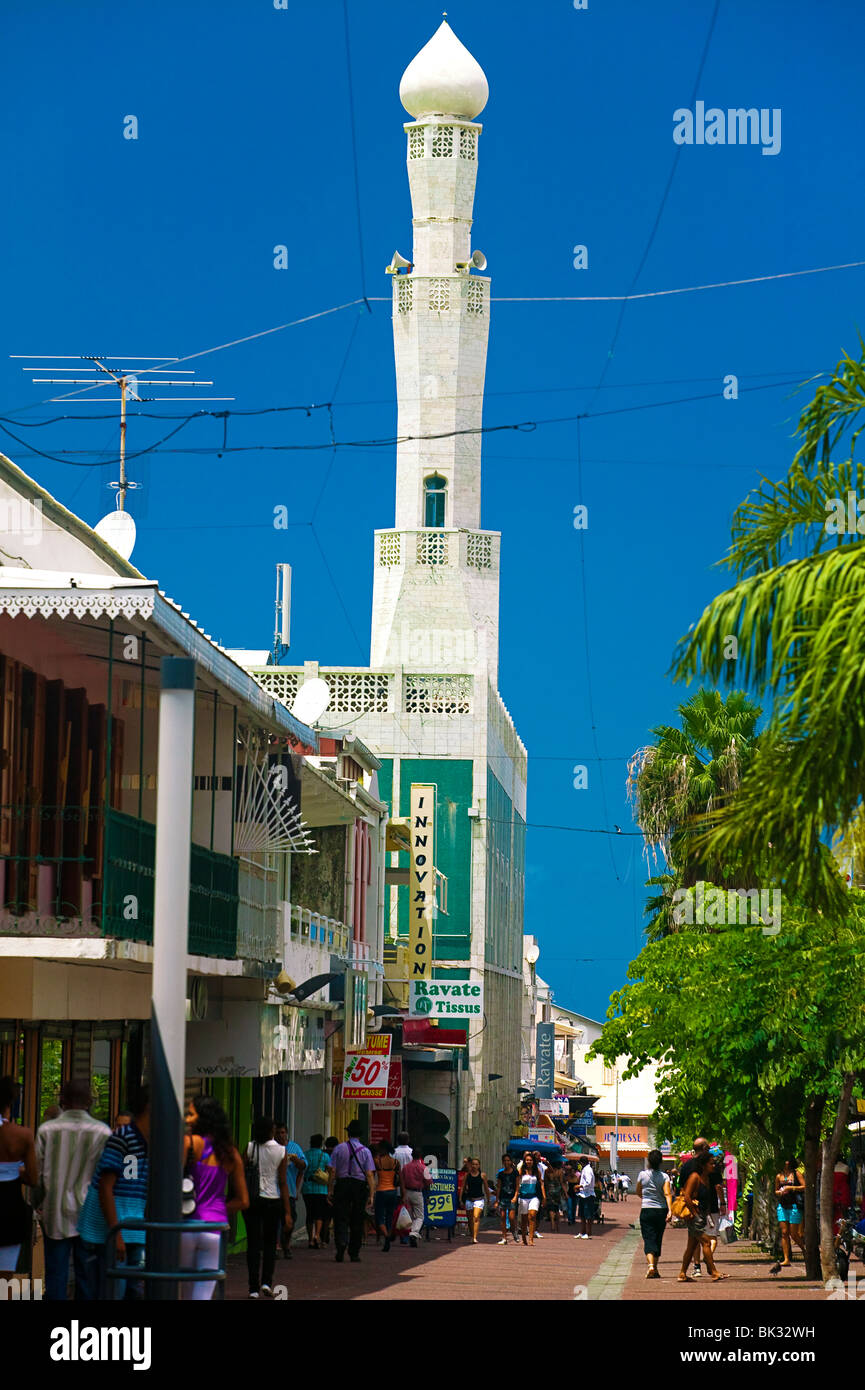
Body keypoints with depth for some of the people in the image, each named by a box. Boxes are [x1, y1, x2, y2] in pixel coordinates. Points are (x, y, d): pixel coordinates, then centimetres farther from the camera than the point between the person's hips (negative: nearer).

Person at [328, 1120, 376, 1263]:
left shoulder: (339, 1148, 1)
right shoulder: (365, 1151, 0)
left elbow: (332, 1171, -1)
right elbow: (370, 1174, -4)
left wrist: (330, 1190, 3)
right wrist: (371, 1194, -3)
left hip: (342, 1185, 0)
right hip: (360, 1186, 0)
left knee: (341, 1219, 2)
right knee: (357, 1221, 8)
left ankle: (341, 1243, -24)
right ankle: (354, 1254, 12)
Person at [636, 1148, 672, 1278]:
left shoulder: (643, 1175, -1)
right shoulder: (664, 1176, -3)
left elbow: (638, 1192, 12)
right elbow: (667, 1194, -15)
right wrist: (670, 1210, -22)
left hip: (646, 1210, -1)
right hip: (661, 1210, 1)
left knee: (649, 1239, -5)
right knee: (658, 1240, 15)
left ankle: (651, 1266, -28)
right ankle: (655, 1269, 21)